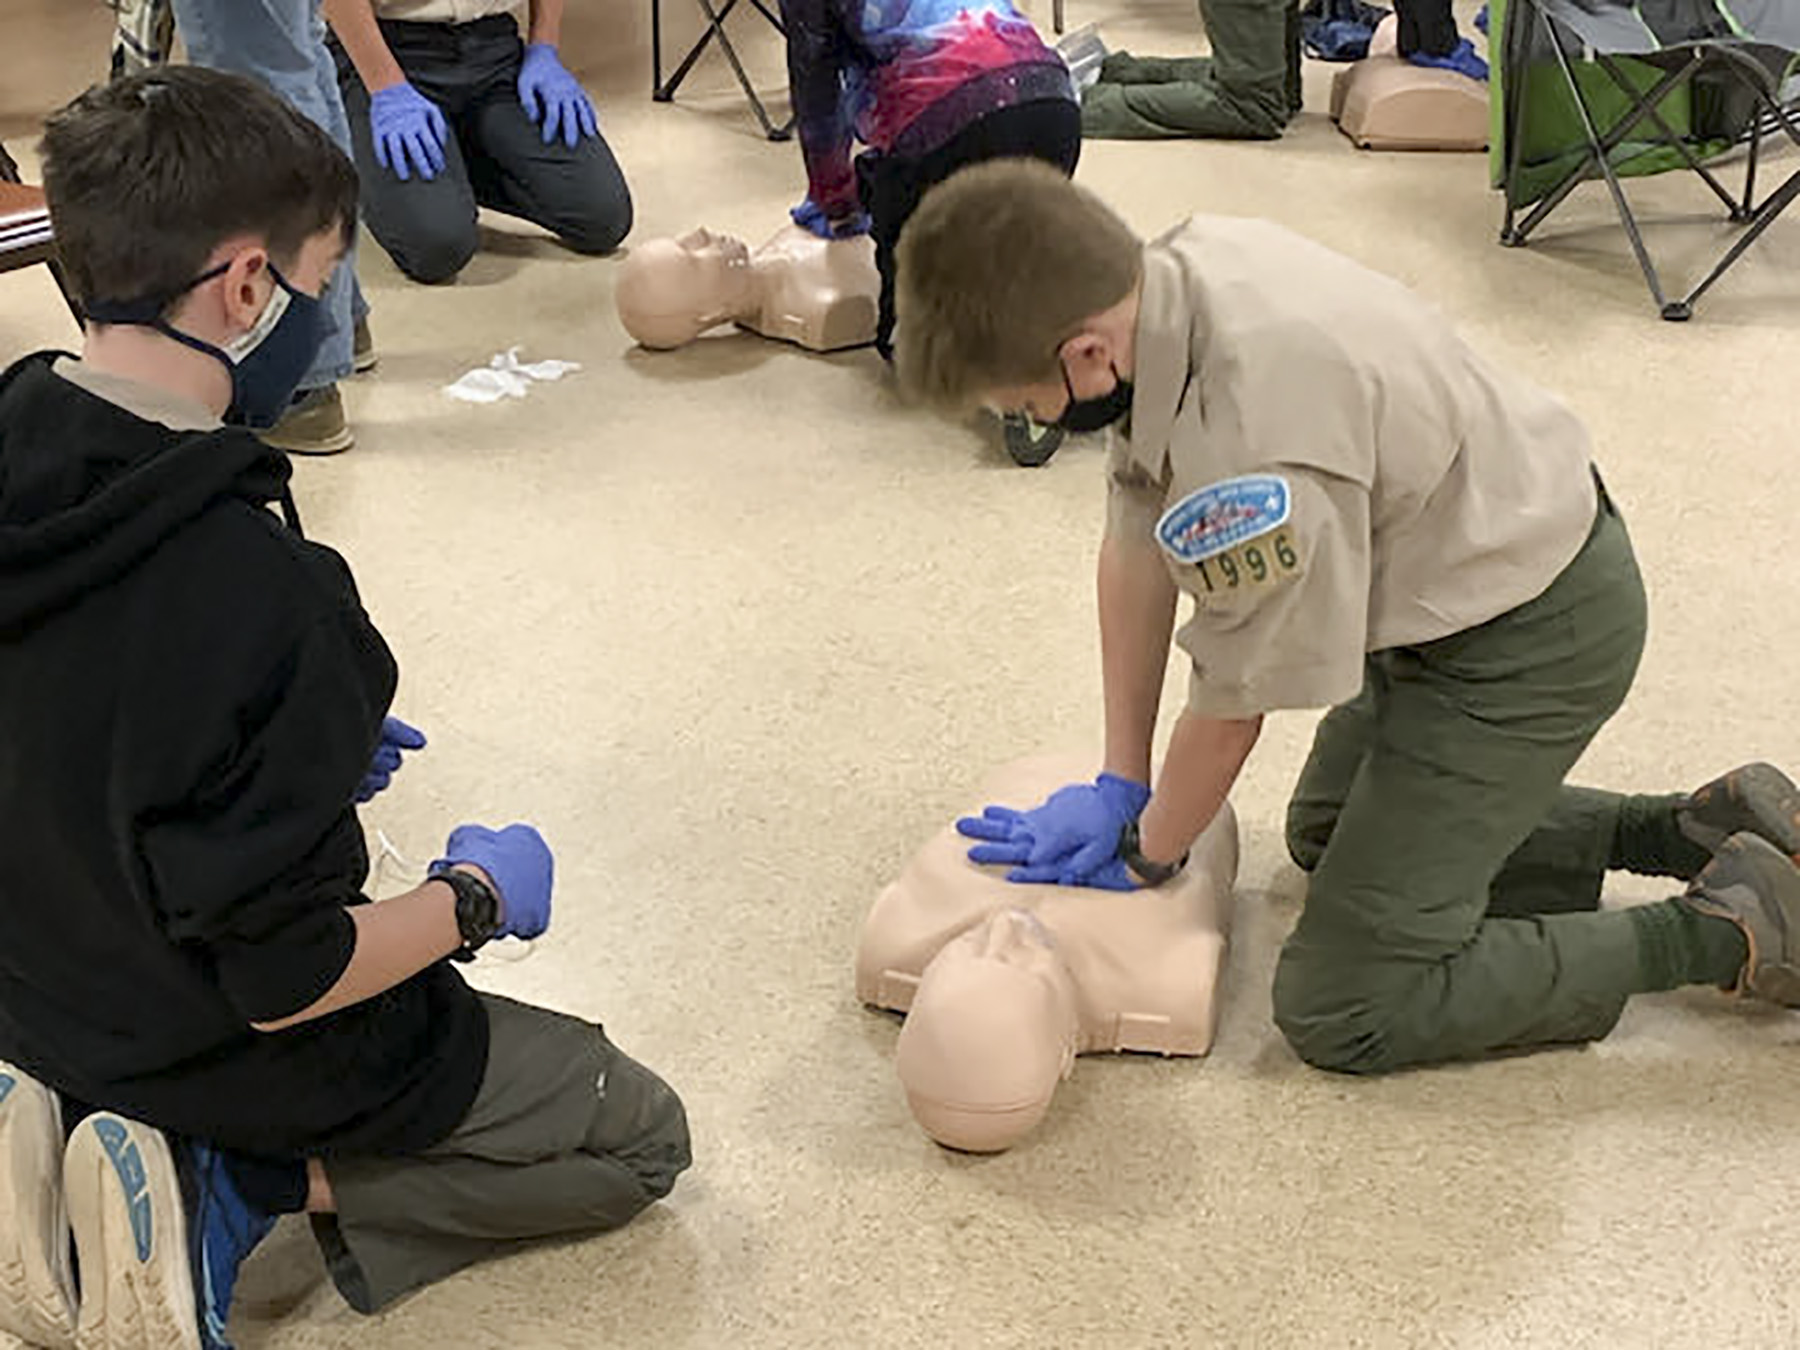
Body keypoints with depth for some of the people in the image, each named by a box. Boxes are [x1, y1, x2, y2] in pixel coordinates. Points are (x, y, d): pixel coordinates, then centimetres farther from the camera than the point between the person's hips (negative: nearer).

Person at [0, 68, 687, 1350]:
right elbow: (285, 982, -27)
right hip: (233, 1051, -7)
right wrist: (477, 897, -9)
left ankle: (154, 1155, 9)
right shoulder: (253, 588, -35)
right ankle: (228, 1197, -3)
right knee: (638, 1135, 12)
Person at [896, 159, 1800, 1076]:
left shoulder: (1248, 446, -37)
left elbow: (1232, 708, -21)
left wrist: (1144, 857, -1)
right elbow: (1134, 540, -1)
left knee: (1338, 1015, -6)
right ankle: (1693, 830, 24)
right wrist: (1118, 786, 4)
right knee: (1326, 836, 29)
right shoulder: (1171, 273, -11)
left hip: (1526, 639, -9)